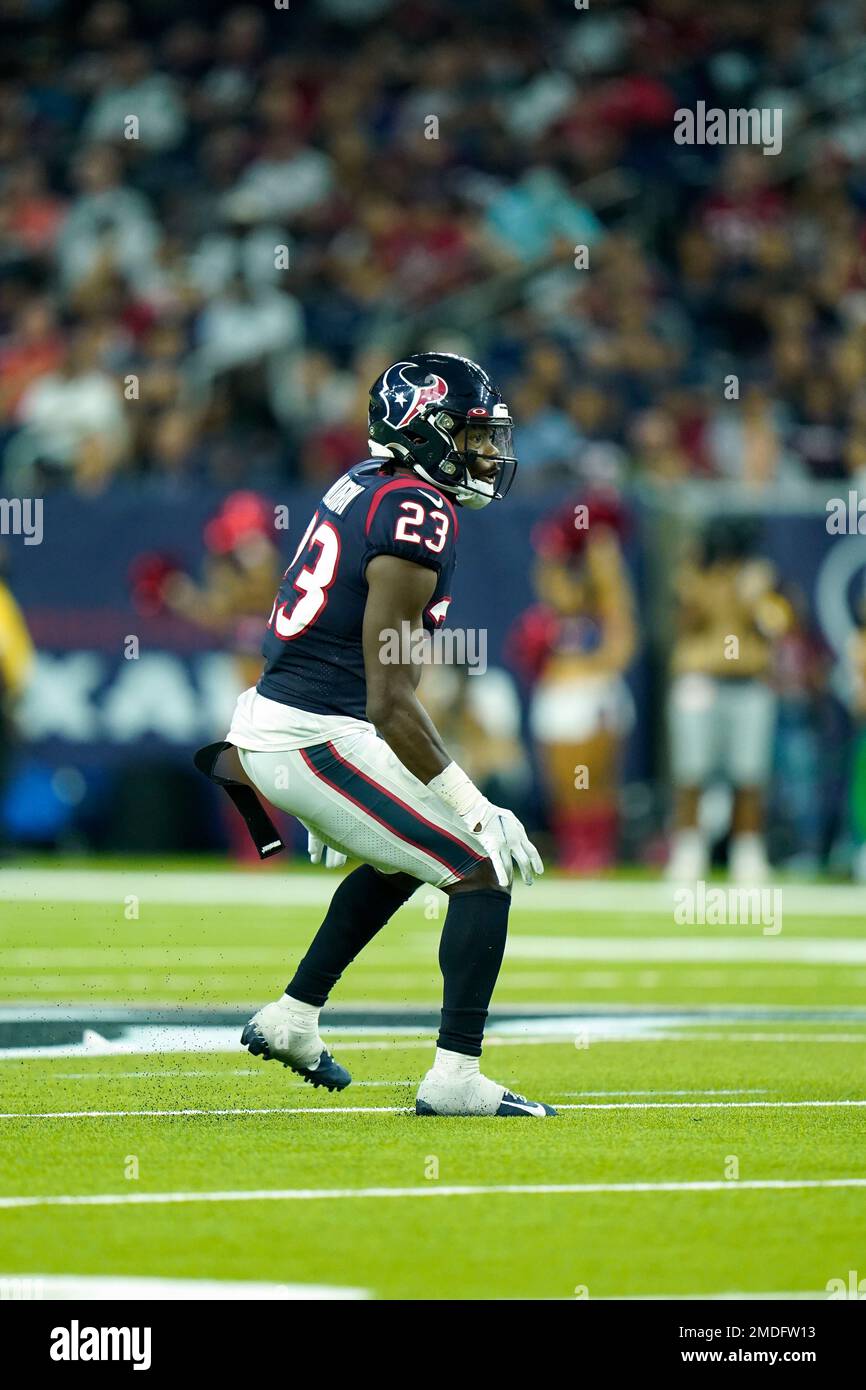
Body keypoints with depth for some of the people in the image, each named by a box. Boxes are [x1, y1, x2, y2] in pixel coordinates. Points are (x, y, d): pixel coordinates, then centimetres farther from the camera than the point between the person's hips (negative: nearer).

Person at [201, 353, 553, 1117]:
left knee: (404, 858, 31)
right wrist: (477, 811, -19)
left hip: (269, 720, 10)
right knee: (483, 873, -6)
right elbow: (391, 704, -21)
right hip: (319, 739, -10)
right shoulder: (417, 519, -18)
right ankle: (455, 1077, -8)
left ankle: (292, 1019, 35)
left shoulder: (366, 485, 11)